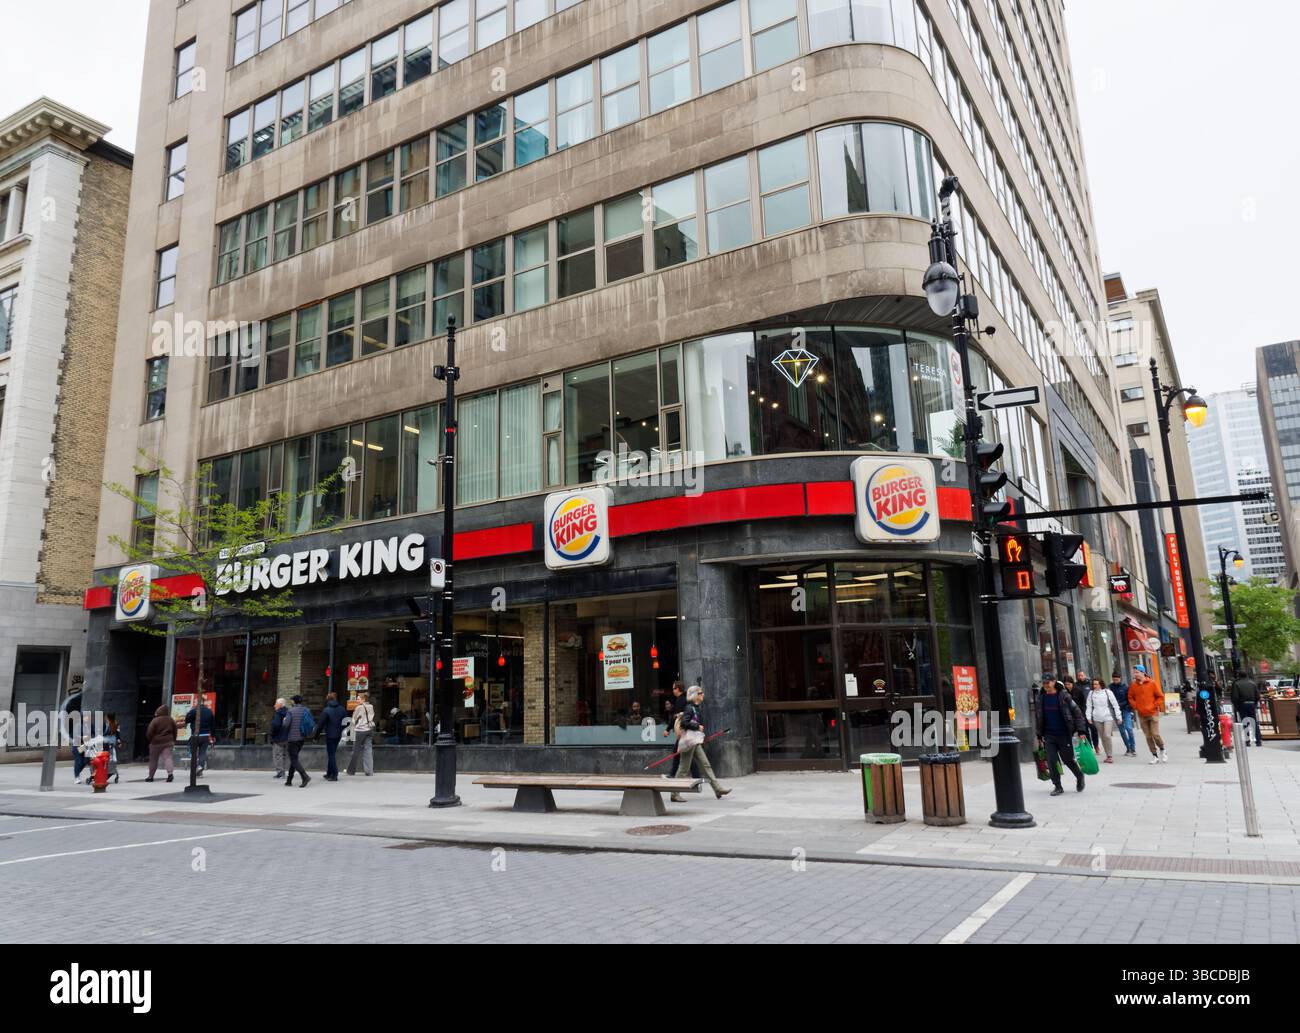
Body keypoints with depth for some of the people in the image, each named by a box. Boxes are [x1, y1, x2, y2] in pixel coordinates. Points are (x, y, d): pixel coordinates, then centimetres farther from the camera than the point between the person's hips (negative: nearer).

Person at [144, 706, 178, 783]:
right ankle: (170, 773, -24)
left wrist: (149, 740, 7)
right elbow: (175, 731, 11)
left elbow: (149, 733, -10)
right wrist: (173, 740, 20)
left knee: (153, 760, 10)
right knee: (167, 757, -3)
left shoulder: (155, 720, -12)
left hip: (156, 742, -3)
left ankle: (150, 776, 20)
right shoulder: (171, 720, 6)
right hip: (168, 742, 4)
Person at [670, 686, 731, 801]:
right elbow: (684, 722, -24)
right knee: (684, 768, -3)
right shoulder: (689, 708, -14)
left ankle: (718, 789, 10)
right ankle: (675, 793, 5)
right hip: (690, 740, -9)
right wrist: (697, 726, -16)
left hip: (696, 742, 9)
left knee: (706, 765, 8)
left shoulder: (698, 707, 14)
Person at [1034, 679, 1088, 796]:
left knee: (1068, 759, 8)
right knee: (1051, 761, -2)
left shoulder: (1064, 696, -8)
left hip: (1064, 734, -3)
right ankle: (1057, 786, 10)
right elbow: (1038, 716, 12)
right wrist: (1039, 735, 14)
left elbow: (1077, 712, -6)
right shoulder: (1041, 698, 3)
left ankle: (1079, 777, 36)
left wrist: (1081, 730, -11)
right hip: (1049, 735, 3)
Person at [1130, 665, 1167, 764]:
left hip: (1153, 713, -3)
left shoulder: (1152, 683, -5)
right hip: (1141, 715, 3)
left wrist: (1156, 705, -9)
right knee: (1148, 736, 4)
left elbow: (1160, 696, 0)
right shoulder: (1133, 685, 3)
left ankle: (1162, 750, 19)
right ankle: (1155, 756, 13)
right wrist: (1135, 706, 1)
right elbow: (1130, 697, 15)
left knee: (1155, 734, -8)